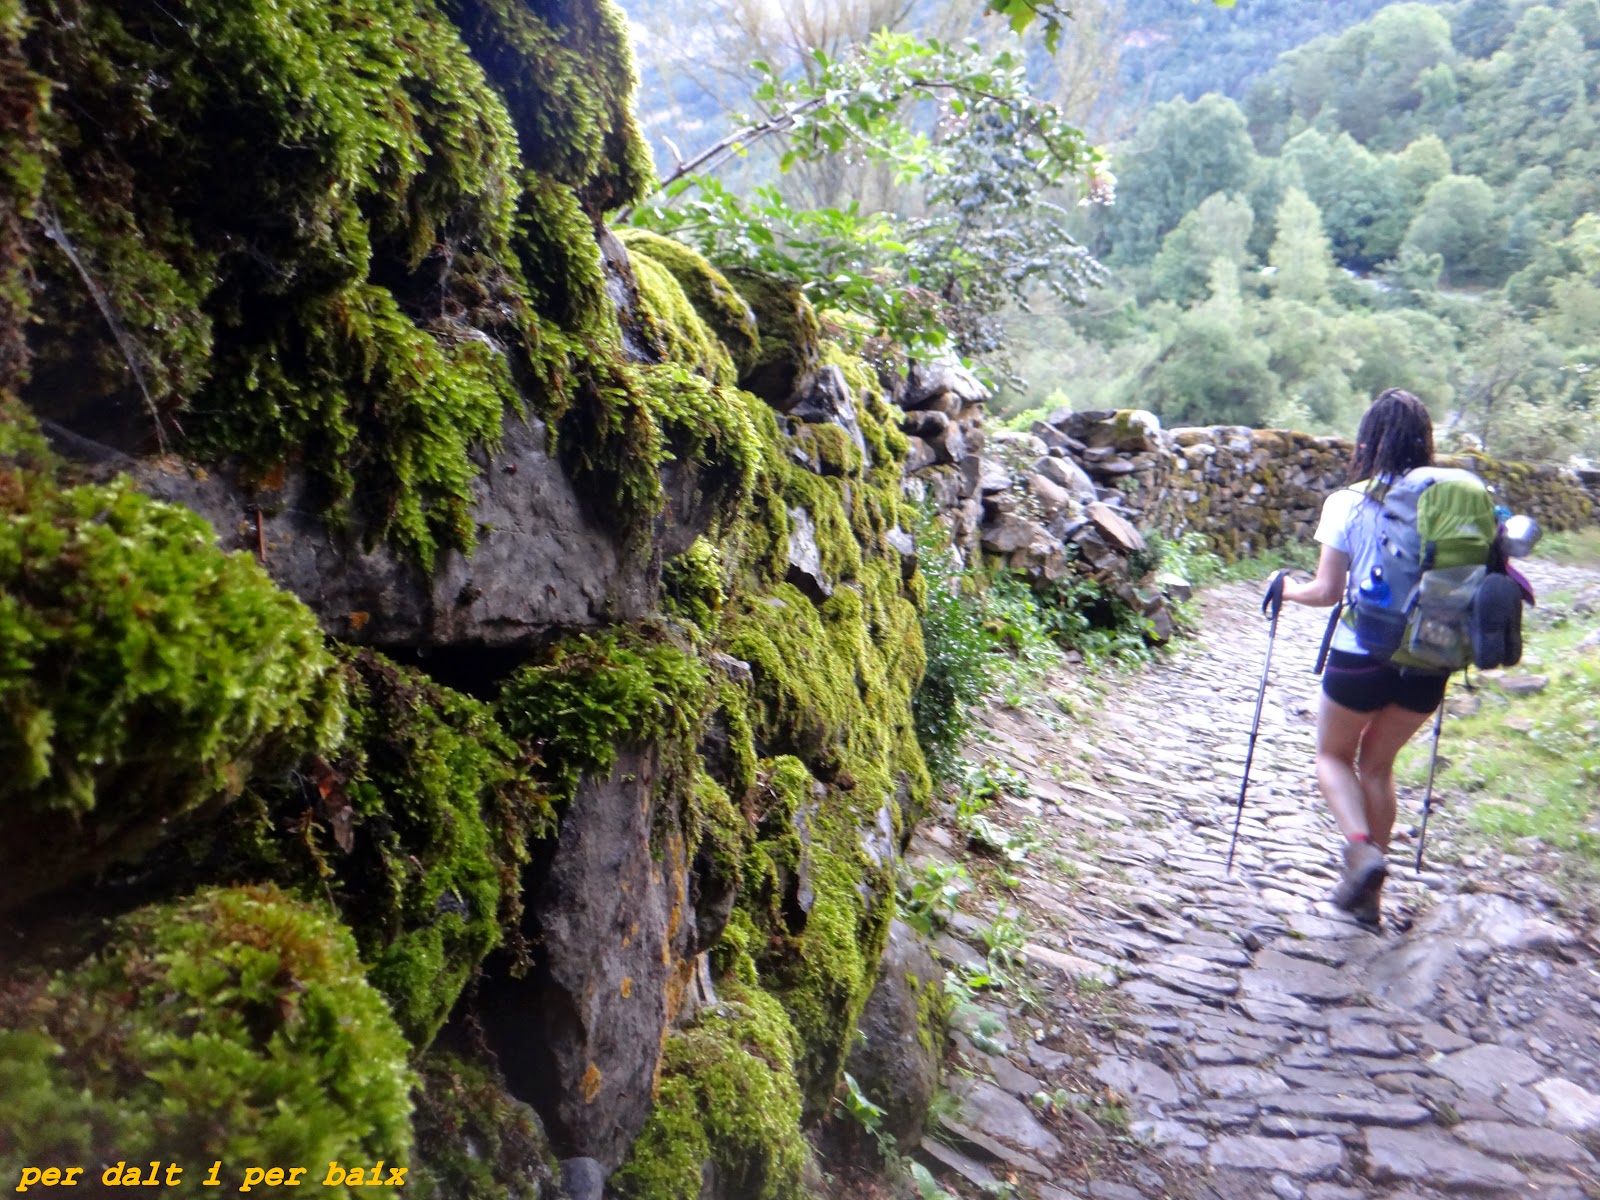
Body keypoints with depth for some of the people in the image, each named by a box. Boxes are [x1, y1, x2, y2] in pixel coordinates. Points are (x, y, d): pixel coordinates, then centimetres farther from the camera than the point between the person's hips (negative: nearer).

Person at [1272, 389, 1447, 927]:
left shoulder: (1347, 503, -10)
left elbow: (1328, 591, -10)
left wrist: (1287, 588, 9)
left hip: (1361, 657, -4)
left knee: (1334, 755, 20)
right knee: (1377, 763, 21)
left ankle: (1362, 849, -5)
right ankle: (1367, 892, 25)